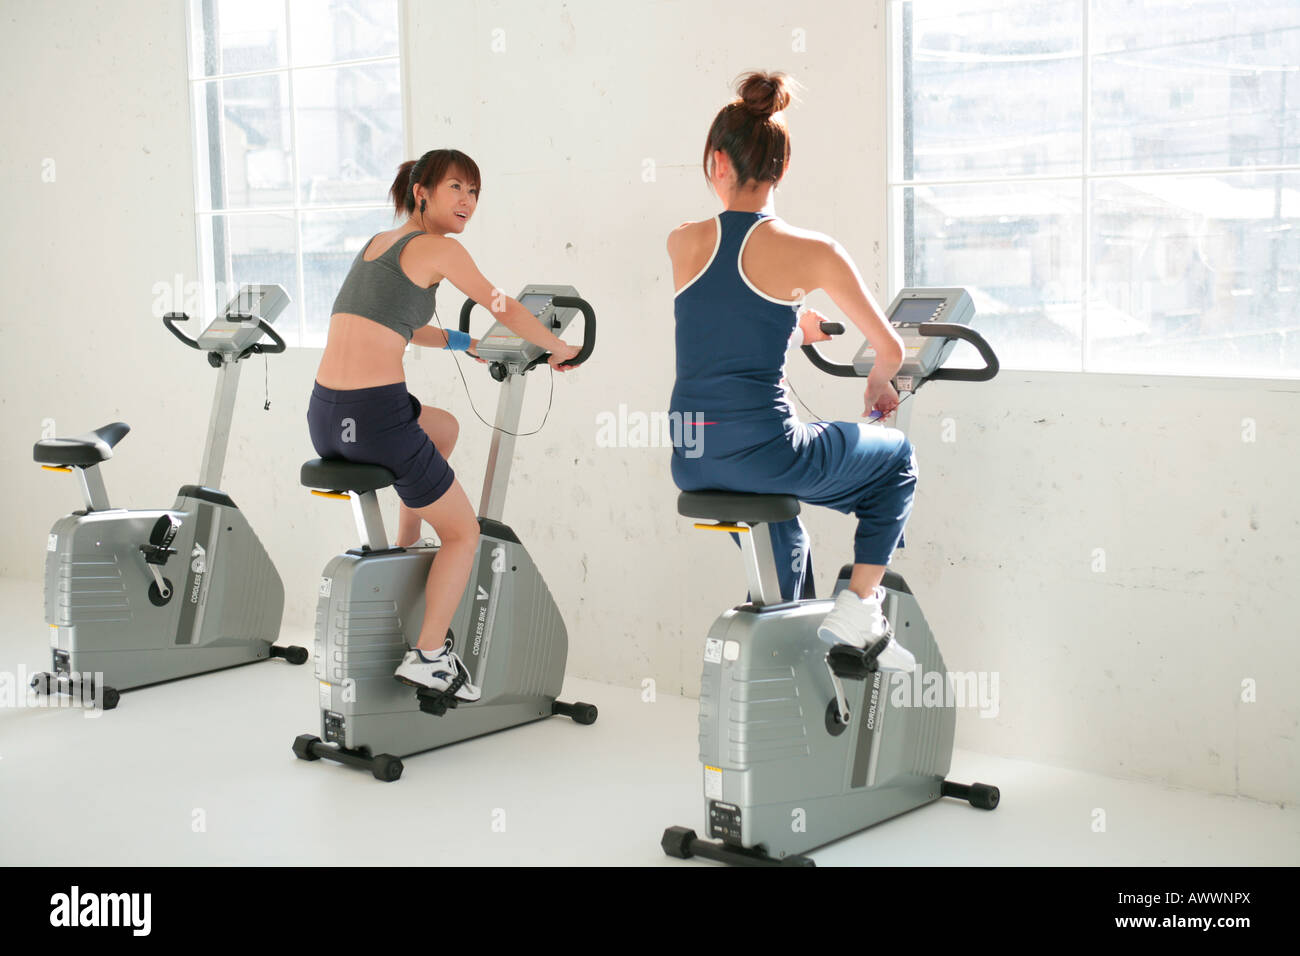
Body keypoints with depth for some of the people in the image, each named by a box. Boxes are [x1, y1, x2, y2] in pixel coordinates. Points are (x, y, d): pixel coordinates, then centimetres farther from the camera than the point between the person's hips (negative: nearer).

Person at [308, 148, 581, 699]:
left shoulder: (376, 243, 22)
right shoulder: (438, 247, -1)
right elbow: (505, 311, 7)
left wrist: (461, 343, 46)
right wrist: (558, 349, 24)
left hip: (324, 419, 8)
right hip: (378, 415, -8)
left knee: (443, 427, 37)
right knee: (463, 533, 12)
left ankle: (403, 552, 37)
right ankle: (428, 656, 2)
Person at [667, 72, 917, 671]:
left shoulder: (682, 244, 4)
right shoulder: (810, 252, -7)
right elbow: (890, 351, 2)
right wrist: (876, 387, 25)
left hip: (691, 462, 5)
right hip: (761, 452, -5)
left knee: (780, 525, 36)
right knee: (895, 456, 23)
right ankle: (860, 606, 15)